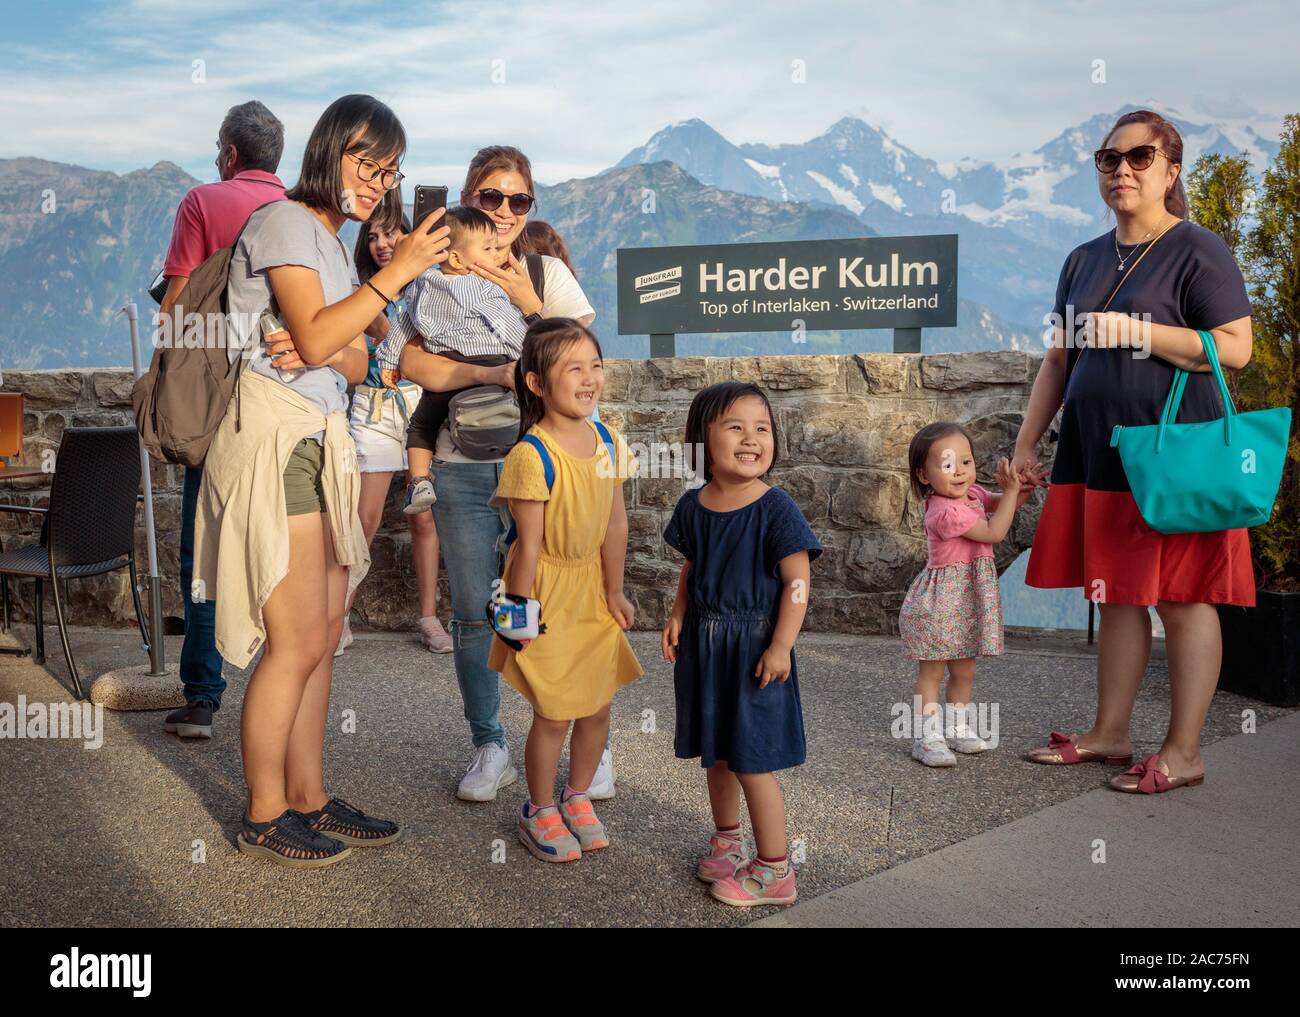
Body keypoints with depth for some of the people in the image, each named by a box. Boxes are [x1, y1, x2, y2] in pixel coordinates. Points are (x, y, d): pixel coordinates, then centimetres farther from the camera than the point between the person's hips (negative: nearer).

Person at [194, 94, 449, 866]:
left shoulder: (337, 243, 22)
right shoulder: (286, 222, -5)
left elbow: (356, 359, 13)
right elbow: (316, 337, -17)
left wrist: (322, 353, -9)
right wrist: (396, 272, -17)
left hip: (323, 445, 9)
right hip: (274, 440, -9)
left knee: (324, 638, 9)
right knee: (298, 644, -6)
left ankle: (310, 799, 19)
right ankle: (265, 817, 8)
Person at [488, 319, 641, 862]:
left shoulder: (608, 442, -3)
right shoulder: (532, 456, -22)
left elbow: (615, 523, 3)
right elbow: (529, 544, -19)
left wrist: (614, 592, 6)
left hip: (592, 589, 6)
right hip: (547, 593, -6)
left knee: (598, 707, 14)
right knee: (554, 714, 3)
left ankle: (577, 797, 37)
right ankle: (539, 812, 26)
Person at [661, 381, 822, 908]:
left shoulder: (776, 509, -15)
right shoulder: (693, 506, 1)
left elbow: (797, 583, -14)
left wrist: (781, 646, -19)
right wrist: (677, 618, 1)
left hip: (753, 644, -6)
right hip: (703, 641, 6)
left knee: (752, 759, -1)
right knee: (716, 751, 19)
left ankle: (774, 869, 13)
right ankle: (727, 838, 40)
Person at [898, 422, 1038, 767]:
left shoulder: (972, 494, 4)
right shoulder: (946, 512, -24)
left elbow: (1003, 506, 20)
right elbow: (994, 531, -19)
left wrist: (1020, 488, -1)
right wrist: (1010, 489, -16)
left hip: (968, 601, 9)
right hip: (940, 600, -9)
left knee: (964, 671, 17)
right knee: (931, 671, 0)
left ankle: (957, 730, 30)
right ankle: (927, 738, 5)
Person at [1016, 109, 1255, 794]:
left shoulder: (1197, 252, -5)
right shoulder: (1084, 260, 15)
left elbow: (1236, 348, -13)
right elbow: (1058, 360, 18)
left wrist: (1137, 331, -19)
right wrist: (1025, 443, 13)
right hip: (1099, 455, 7)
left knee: (1183, 600, 0)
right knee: (1115, 595, 12)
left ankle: (1183, 751, 8)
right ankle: (1109, 734, 22)